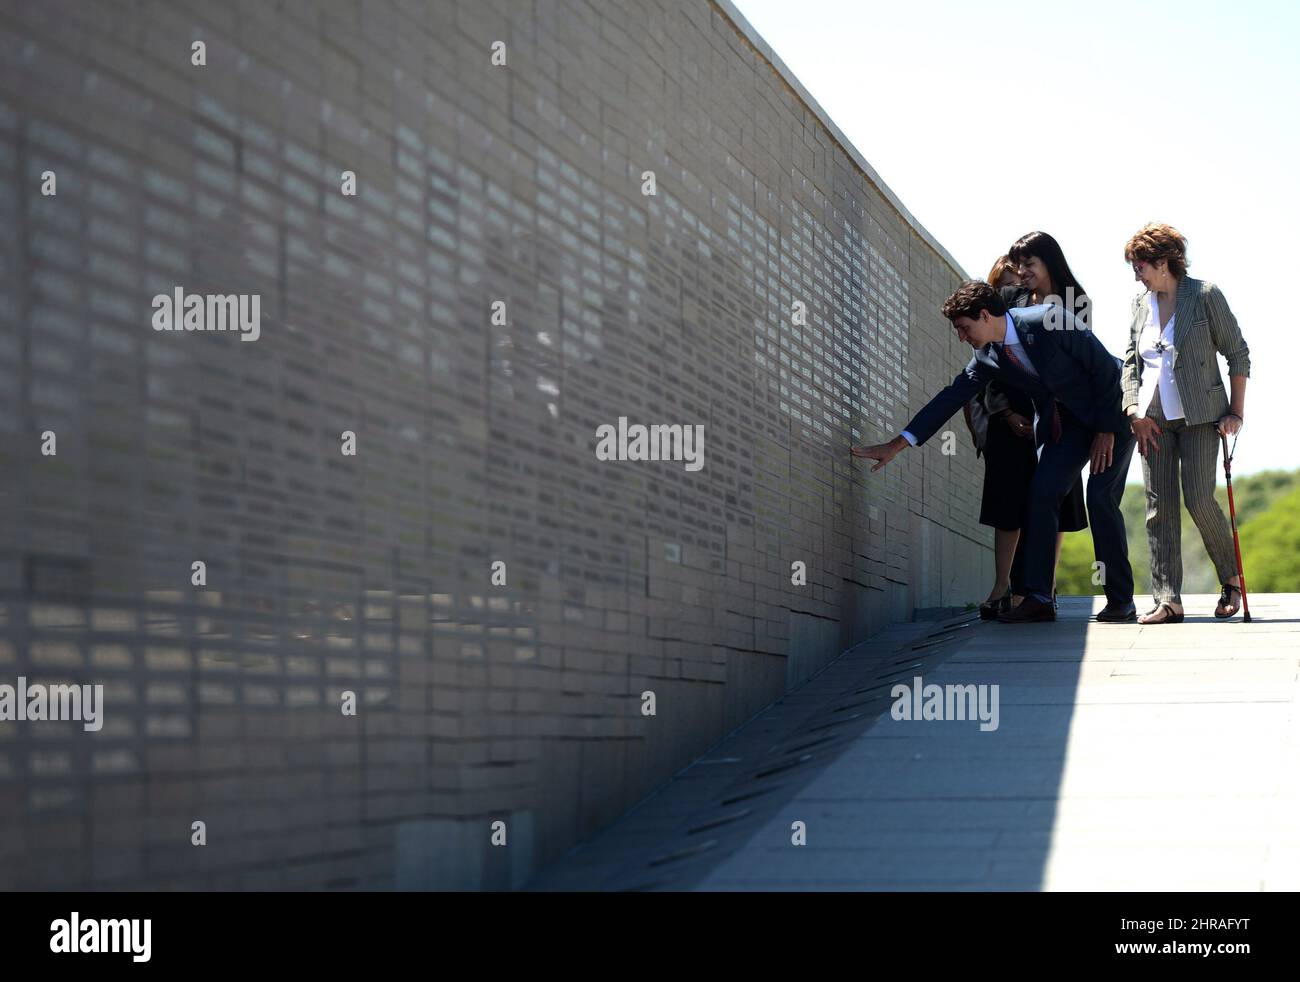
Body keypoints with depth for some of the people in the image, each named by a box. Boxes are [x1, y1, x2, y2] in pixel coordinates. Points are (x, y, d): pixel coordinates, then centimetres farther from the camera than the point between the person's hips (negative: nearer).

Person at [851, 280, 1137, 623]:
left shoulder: (1050, 320, -26)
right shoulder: (987, 357, -7)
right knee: (1042, 492, -8)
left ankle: (1121, 601, -6)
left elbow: (1105, 367, -20)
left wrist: (1106, 430, -18)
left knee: (1100, 495, -16)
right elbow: (951, 398, -6)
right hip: (1068, 421, 6)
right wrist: (896, 445, -12)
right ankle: (1038, 598, -7)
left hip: (1112, 409, -6)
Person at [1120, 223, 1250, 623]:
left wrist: (1236, 412, -4)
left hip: (1199, 416, -5)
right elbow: (1130, 363, 15)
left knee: (1199, 499, -12)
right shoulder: (1141, 303, 11)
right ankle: (1167, 601, -3)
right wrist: (1136, 413, 2)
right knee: (1159, 507, -3)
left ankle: (1232, 578, 12)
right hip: (1153, 420, 5)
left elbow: (1237, 354, 0)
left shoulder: (1205, 296, -4)